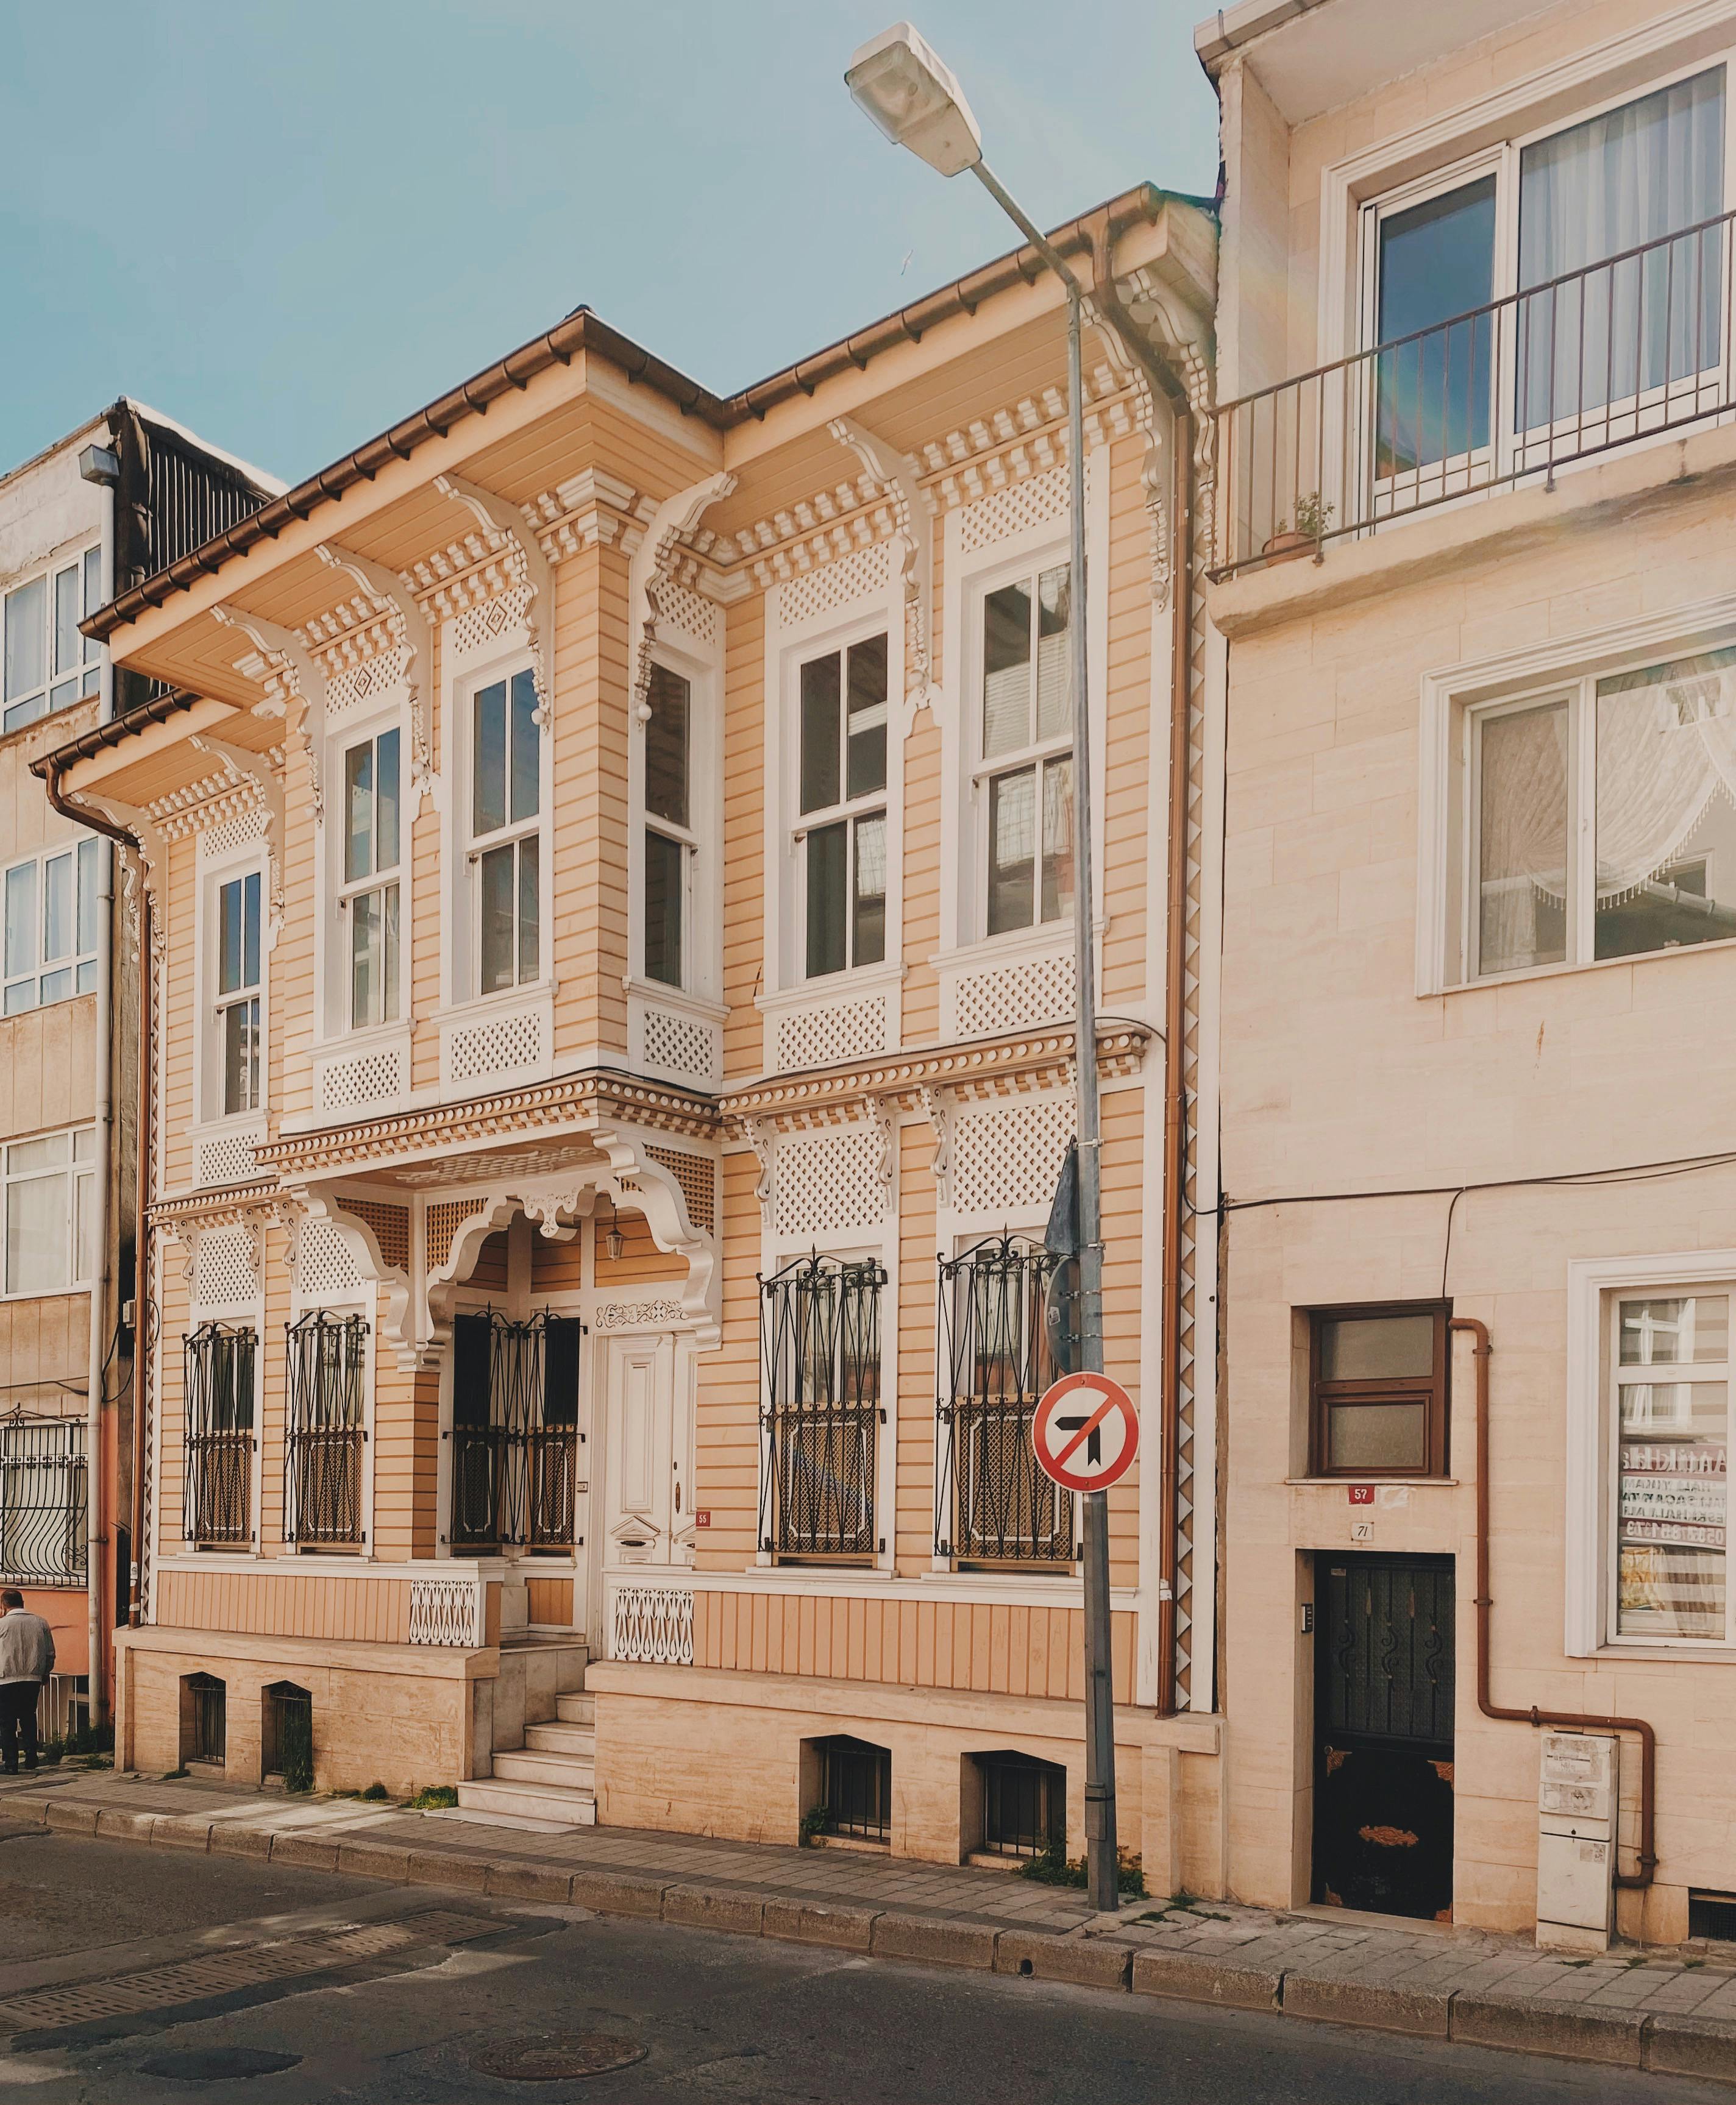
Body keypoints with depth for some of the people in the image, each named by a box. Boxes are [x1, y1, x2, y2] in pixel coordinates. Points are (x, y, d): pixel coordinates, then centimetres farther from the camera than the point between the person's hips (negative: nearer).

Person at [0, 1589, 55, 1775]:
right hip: (34, 1679, 4)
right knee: (29, 1719, 18)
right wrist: (45, 1674, 20)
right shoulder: (41, 1623, 3)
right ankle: (31, 1758, 14)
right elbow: (50, 1654, 8)